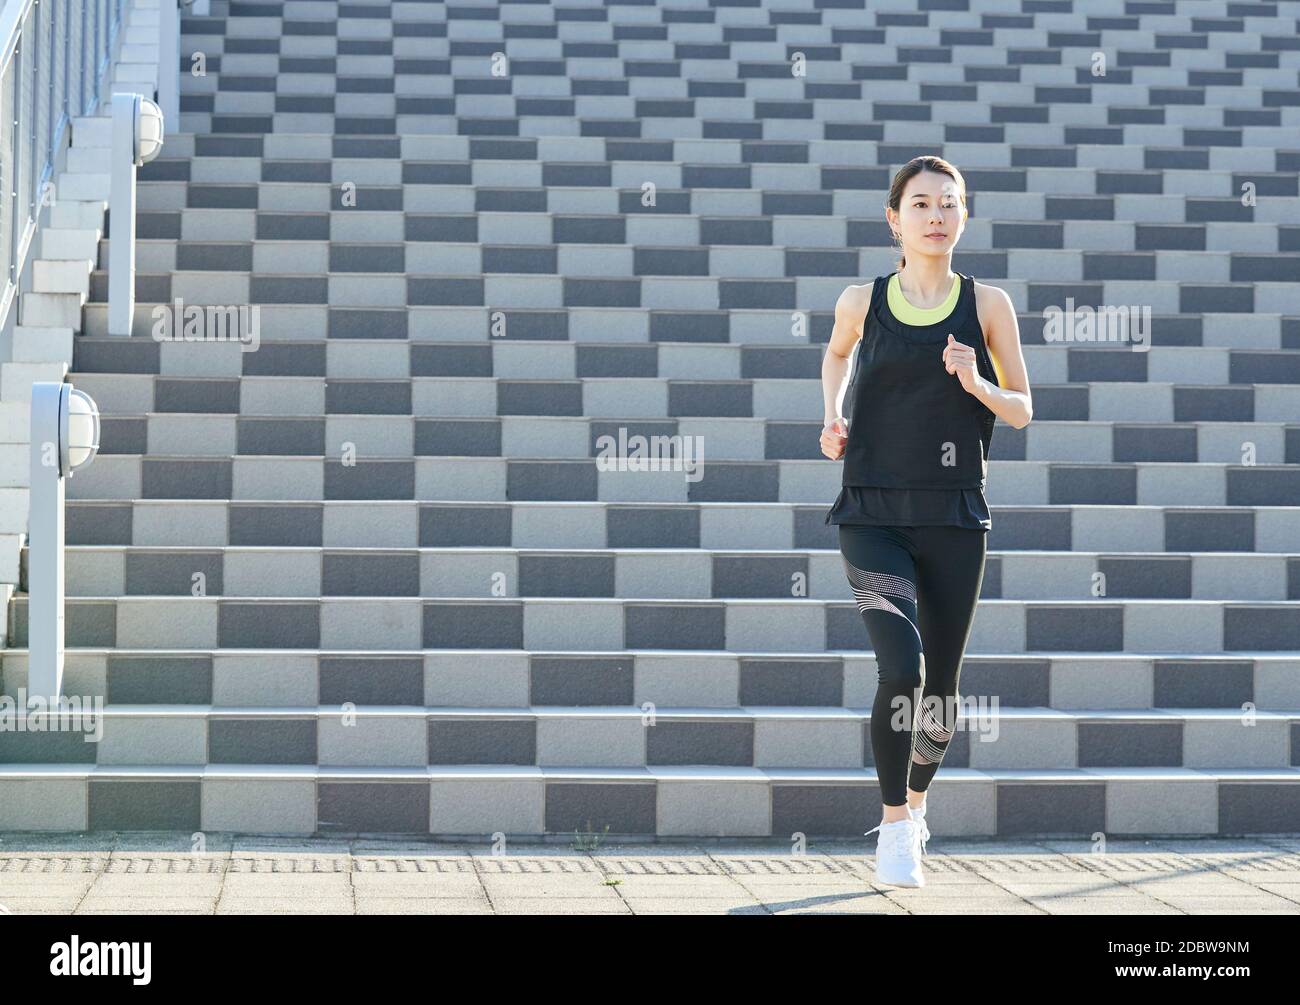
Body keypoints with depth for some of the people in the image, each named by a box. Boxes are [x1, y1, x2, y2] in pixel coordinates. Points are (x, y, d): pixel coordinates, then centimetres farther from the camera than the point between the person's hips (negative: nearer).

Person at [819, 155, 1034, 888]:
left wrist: (977, 384, -13)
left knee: (940, 690, 9)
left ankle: (916, 799, 40)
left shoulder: (988, 305, 2)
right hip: (874, 517, -1)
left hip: (954, 521, 1)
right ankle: (894, 823, -4)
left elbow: (1022, 412, 6)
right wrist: (834, 415, 9)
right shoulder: (863, 303, 3)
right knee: (901, 670, -21)